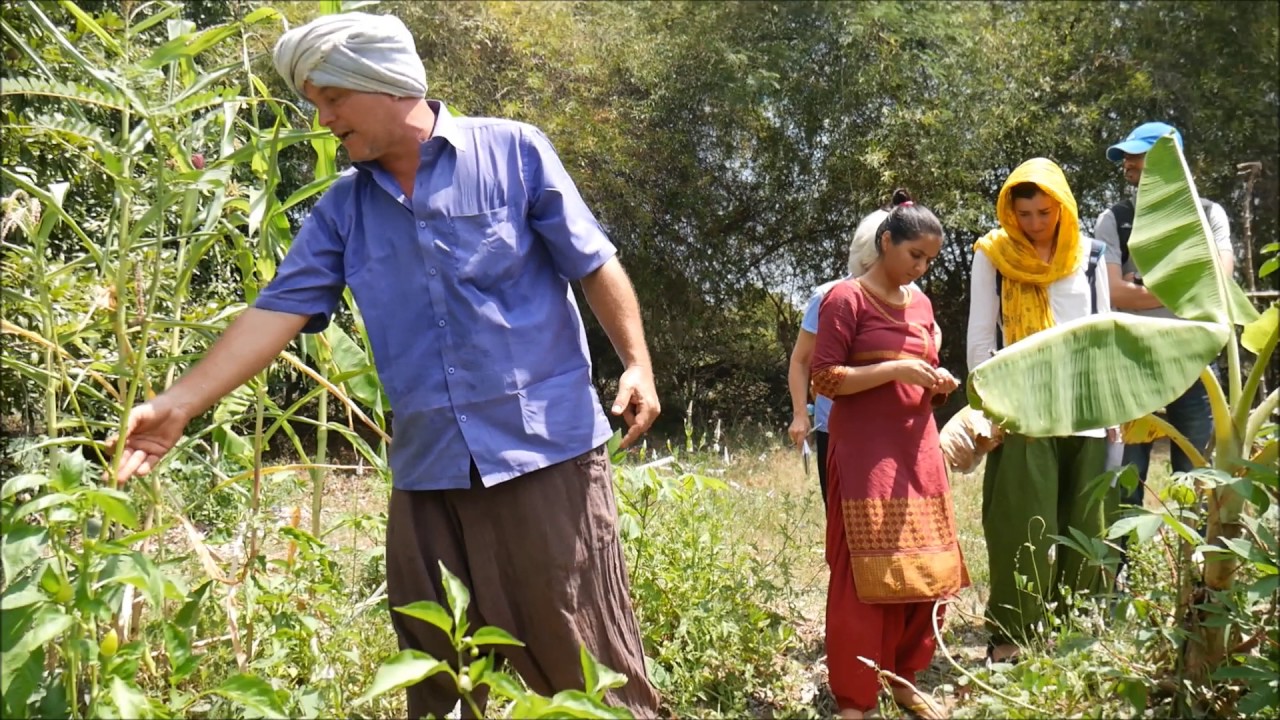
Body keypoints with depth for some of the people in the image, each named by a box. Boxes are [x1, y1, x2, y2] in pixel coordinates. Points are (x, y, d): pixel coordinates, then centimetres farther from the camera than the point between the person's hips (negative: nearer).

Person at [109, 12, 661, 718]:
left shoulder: (513, 151, -1)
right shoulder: (342, 206, 9)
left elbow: (595, 265, 1)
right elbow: (279, 308, 3)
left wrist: (636, 361, -8)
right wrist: (178, 403, -5)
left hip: (543, 447, -4)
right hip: (426, 468, 4)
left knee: (583, 660, 4)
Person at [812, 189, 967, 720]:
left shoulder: (920, 303, 14)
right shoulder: (846, 298, -7)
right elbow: (824, 378, -12)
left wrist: (937, 383, 2)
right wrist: (894, 369, -19)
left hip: (917, 450, 7)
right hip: (865, 453, -7)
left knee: (925, 570, 8)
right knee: (865, 573, -6)